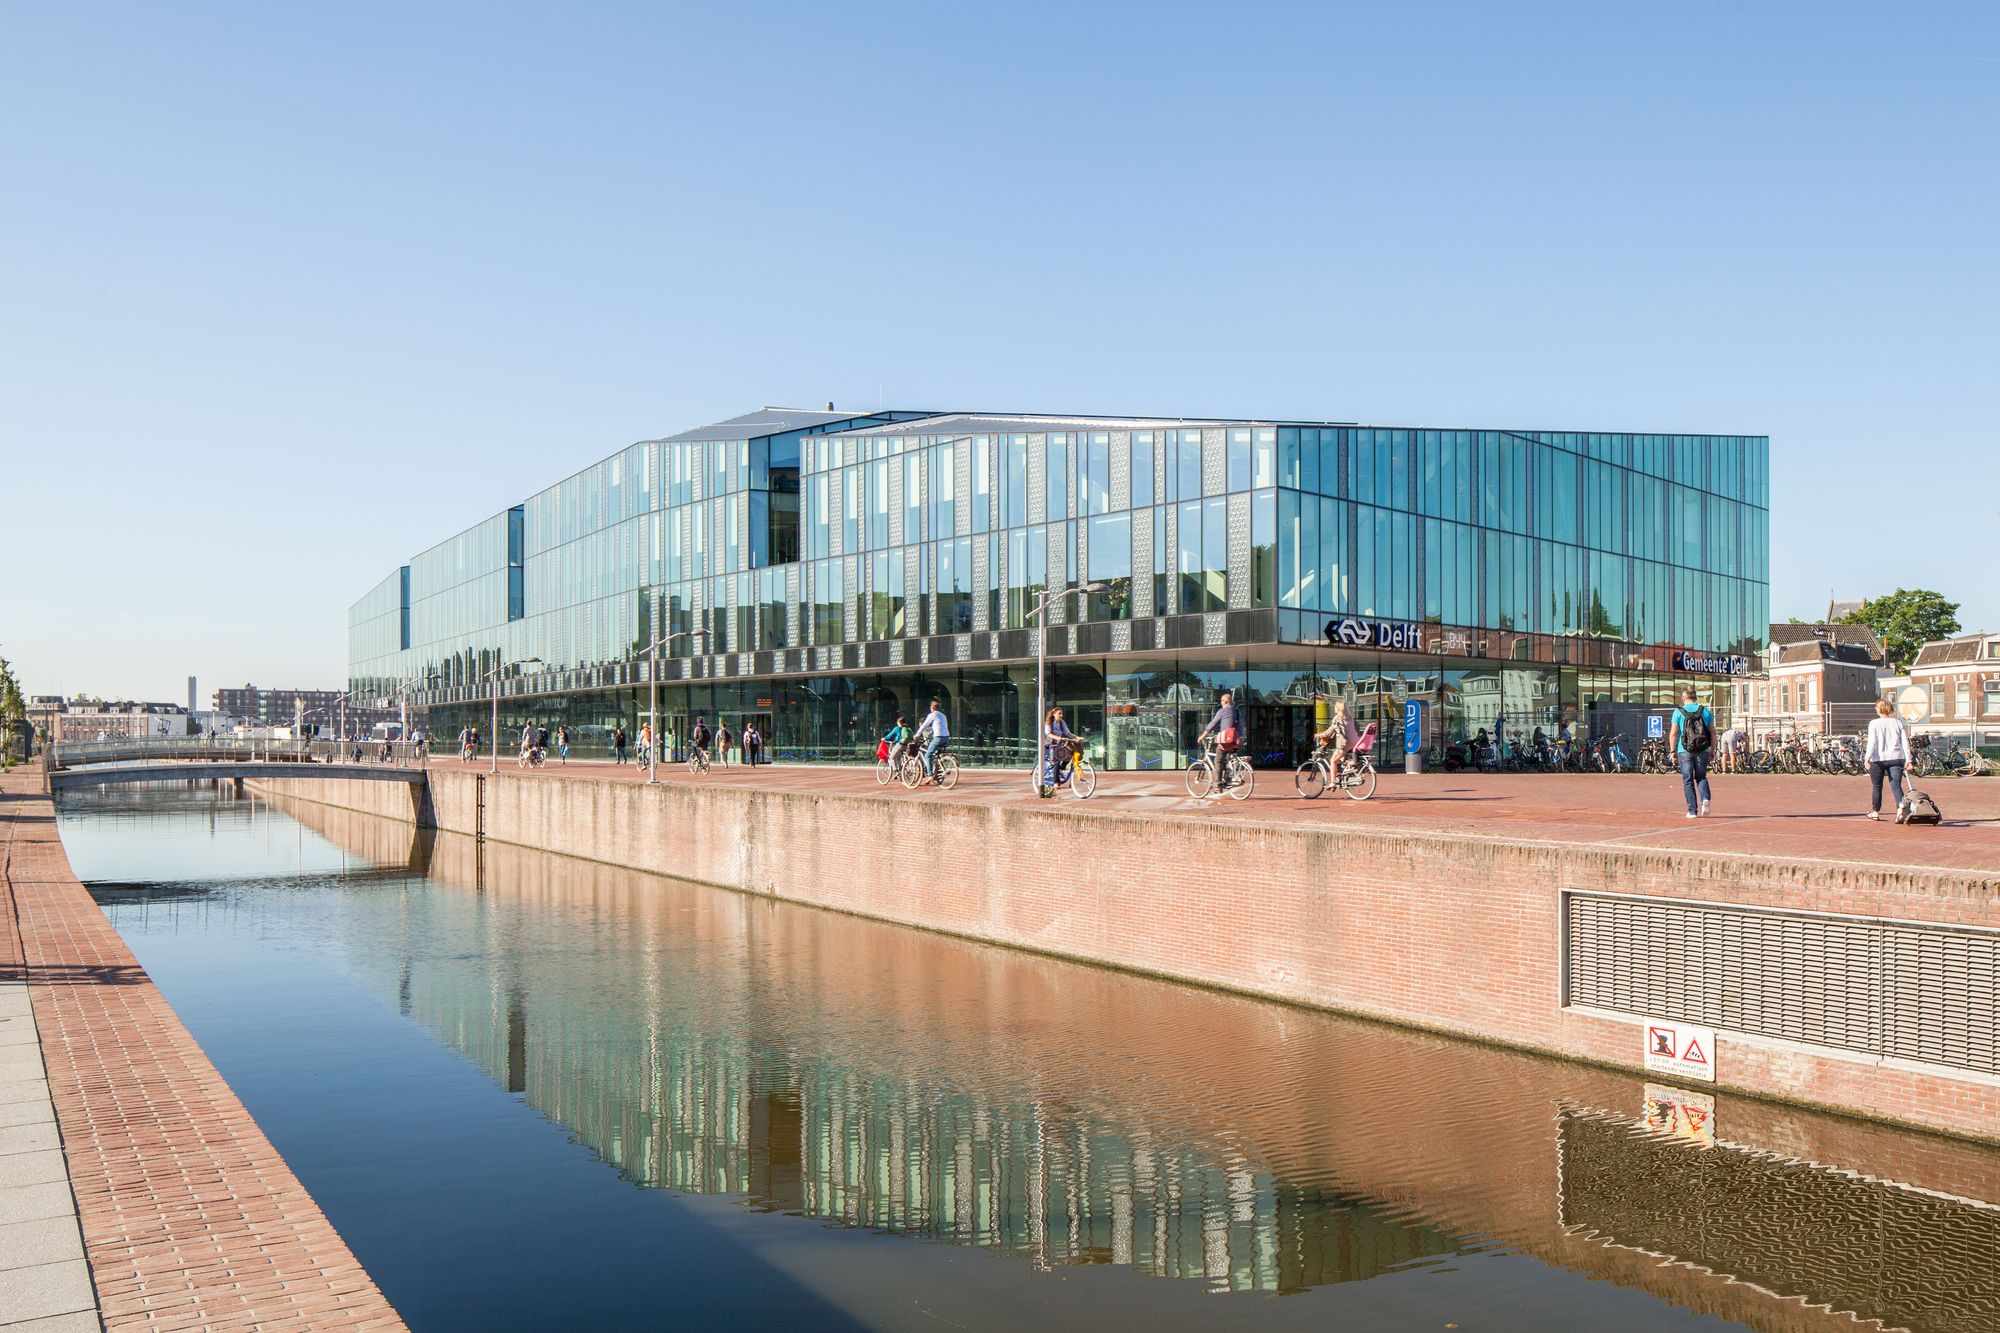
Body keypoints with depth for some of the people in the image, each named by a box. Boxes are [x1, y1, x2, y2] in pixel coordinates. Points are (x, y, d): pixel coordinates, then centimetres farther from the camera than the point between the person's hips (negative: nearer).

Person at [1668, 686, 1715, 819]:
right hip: (1702, 751, 2)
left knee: (1688, 780, 5)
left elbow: (1674, 733, -4)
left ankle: (1692, 810, 3)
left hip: (1685, 751, -2)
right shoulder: (1706, 711, 5)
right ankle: (1705, 798, -8)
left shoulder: (1678, 712, -2)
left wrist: (1673, 751, 4)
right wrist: (1713, 750, 11)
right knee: (1701, 777, 18)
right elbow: (1713, 732, 4)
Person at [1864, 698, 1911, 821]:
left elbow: (1872, 742, -12)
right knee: (1896, 785, -2)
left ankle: (1875, 812, 22)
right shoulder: (1898, 722, 7)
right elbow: (1905, 742, 5)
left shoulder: (1874, 723, -2)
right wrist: (1908, 759, 6)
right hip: (1896, 758, 2)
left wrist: (1867, 758, -15)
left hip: (1878, 759, -2)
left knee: (1876, 786, 12)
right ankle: (1901, 808, -25)